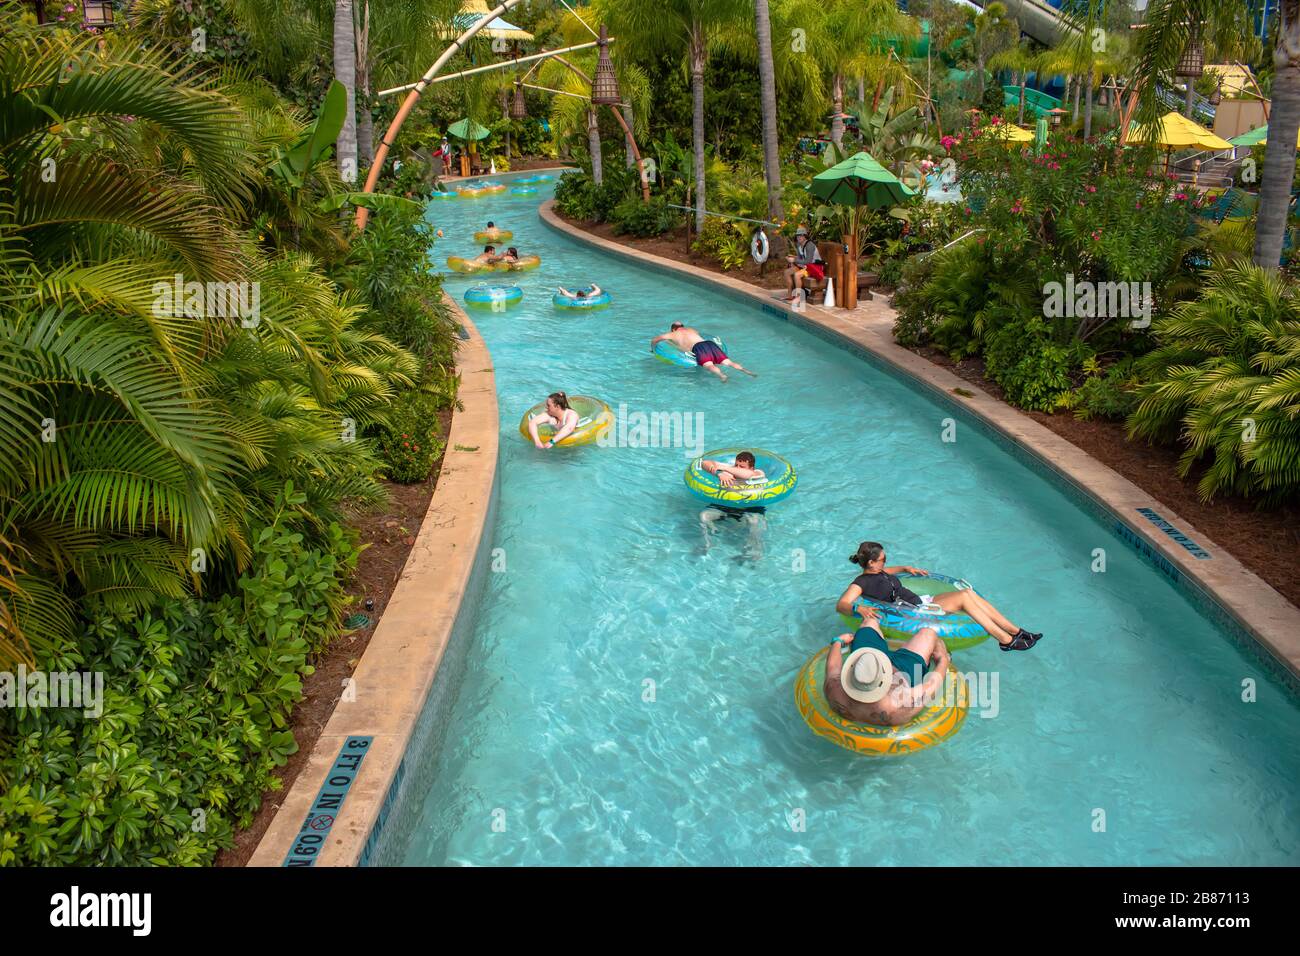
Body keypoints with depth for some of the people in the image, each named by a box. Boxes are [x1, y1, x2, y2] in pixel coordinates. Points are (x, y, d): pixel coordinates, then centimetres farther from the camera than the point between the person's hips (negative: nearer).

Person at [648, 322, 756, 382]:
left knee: (709, 365, -30)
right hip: (710, 343, 5)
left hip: (698, 348, -5)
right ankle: (747, 371, -32)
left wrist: (652, 349, 50)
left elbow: (654, 340, 28)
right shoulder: (691, 329, 40)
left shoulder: (673, 334, 26)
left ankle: (722, 376, -61)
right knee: (728, 362, -9)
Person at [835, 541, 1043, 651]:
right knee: (964, 598, -21)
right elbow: (841, 605, -27)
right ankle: (1006, 640, -16)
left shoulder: (877, 572, 15)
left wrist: (907, 568, 26)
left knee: (969, 593, -9)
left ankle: (1016, 631, -7)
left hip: (921, 601, 9)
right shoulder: (861, 583, -12)